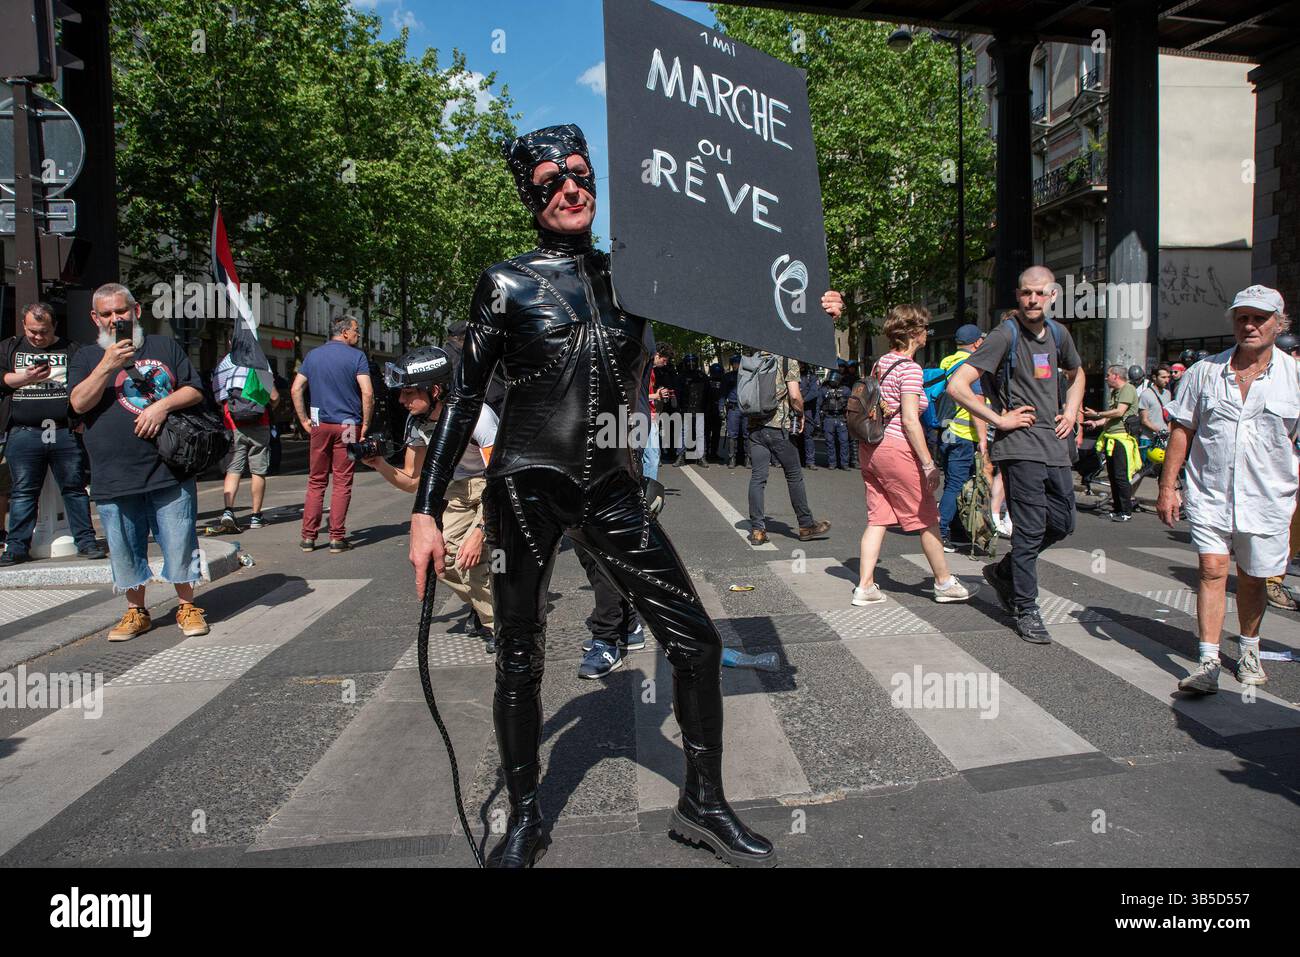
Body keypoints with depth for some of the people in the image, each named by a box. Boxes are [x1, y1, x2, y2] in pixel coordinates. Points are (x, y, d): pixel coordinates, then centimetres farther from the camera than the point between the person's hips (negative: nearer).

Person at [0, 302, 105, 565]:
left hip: (66, 432, -1)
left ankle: (85, 541, 9)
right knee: (23, 491, 4)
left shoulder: (71, 349, 11)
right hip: (23, 433, 1)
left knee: (74, 488, 3)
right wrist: (25, 378, -11)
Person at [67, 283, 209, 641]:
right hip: (113, 479, 1)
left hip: (170, 472, -1)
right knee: (125, 551, 10)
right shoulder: (87, 357, 11)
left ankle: (187, 607, 18)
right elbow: (79, 403, -4)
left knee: (180, 544, 3)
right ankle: (136, 612, 25)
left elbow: (195, 390, 7)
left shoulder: (165, 346, 11)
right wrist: (108, 365, -14)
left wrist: (164, 404, -11)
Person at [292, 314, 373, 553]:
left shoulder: (313, 355, 11)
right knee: (342, 483, 1)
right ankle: (337, 538, 2)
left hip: (320, 426, 4)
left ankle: (308, 537, 10)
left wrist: (304, 420, 8)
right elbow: (367, 393, -14)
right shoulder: (356, 356, -4)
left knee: (316, 482, 10)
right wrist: (365, 424, -5)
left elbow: (296, 389, 7)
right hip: (347, 426, -4)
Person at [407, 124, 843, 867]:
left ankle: (703, 803, 19)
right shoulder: (508, 284, 1)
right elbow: (464, 402, 1)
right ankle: (525, 819, 28)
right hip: (527, 486, -2)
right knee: (520, 661, 6)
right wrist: (426, 511, -4)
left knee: (697, 640, -1)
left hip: (612, 490, 3)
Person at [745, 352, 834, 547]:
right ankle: (806, 525, 17)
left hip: (755, 426, 5)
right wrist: (801, 412, 4)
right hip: (778, 427, -5)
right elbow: (795, 397, -13)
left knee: (757, 477, 5)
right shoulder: (787, 361, -5)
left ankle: (757, 529, 4)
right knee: (794, 475, 7)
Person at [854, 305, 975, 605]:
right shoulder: (910, 369, -13)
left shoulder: (880, 363, 12)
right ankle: (944, 583, 20)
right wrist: (928, 463, -16)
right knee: (927, 519, 6)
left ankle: (865, 586, 7)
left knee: (877, 518, 10)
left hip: (870, 447, 8)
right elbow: (909, 420, -18)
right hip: (896, 449, -8)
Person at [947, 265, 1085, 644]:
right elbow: (956, 386, -18)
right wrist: (999, 419, -15)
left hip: (1055, 444, 7)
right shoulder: (1005, 335, -10)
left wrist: (1072, 410, 15)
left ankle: (1003, 572, 31)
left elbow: (1076, 374, 33)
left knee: (1062, 523, 13)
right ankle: (1026, 612, 8)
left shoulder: (1057, 333, 12)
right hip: (1020, 446, -7)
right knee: (1030, 530, -4)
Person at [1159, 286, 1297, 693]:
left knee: (1252, 579, 12)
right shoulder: (1205, 372, 3)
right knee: (1212, 570, -8)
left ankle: (1249, 650, 35)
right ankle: (1208, 664, -6)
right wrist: (1167, 486, 2)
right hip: (1209, 495, 0)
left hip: (1267, 498, 0)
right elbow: (1182, 430, 6)